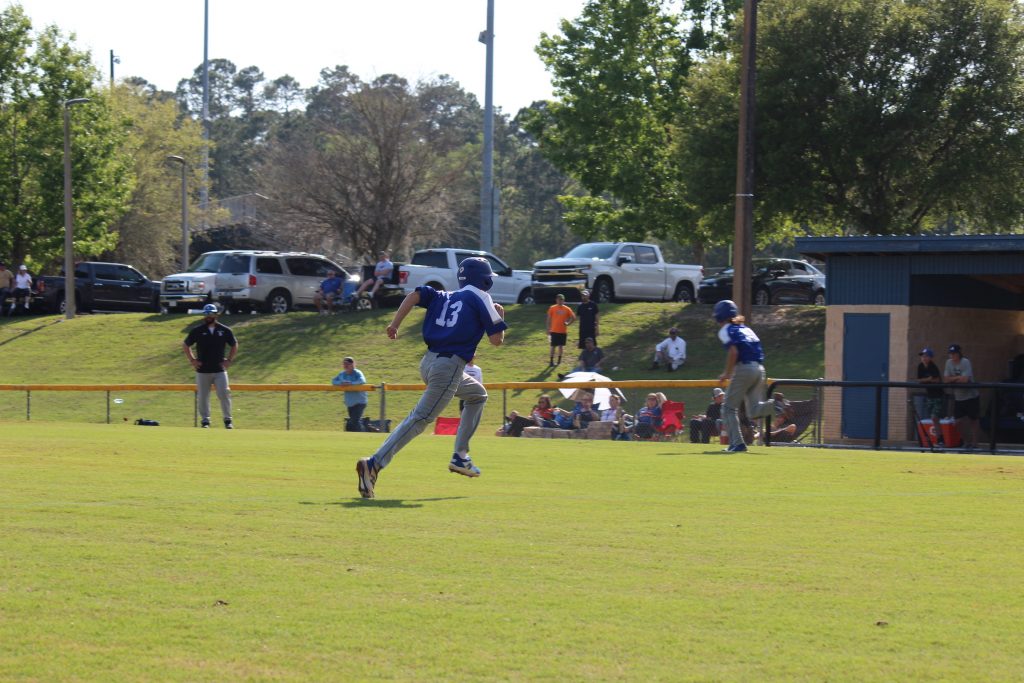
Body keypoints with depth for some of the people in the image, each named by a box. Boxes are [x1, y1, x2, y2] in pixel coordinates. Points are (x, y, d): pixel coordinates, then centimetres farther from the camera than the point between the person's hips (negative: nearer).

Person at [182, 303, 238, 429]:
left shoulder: (225, 330, 2)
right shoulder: (197, 330, 0)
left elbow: (234, 345, 15)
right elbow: (185, 345, 10)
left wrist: (229, 360, 4)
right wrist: (192, 360, 1)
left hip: (220, 370, 0)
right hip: (202, 371, 0)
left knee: (224, 394, -8)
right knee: (202, 397, 4)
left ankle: (228, 420, 2)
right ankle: (205, 421, 15)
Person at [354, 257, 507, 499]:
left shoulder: (443, 297, 20)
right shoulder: (481, 299, 3)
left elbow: (415, 294, 3)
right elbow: (496, 340, -1)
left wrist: (394, 324, -3)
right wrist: (500, 315, 17)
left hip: (429, 362, 8)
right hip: (449, 367, -8)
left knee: (478, 394, 30)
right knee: (420, 418, -15)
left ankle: (460, 456, 23)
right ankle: (374, 464, -30)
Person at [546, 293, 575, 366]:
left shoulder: (567, 309, 2)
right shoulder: (552, 308, -2)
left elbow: (573, 318, 9)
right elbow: (549, 319, 2)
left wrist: (568, 323, -7)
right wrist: (548, 330, -1)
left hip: (563, 331, 2)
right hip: (554, 331, -2)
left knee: (561, 346, 10)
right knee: (553, 346, -4)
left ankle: (559, 360, 21)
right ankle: (551, 361, -3)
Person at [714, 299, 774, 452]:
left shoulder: (725, 330, 1)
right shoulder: (745, 328, 24)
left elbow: (733, 351, -14)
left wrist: (727, 374, -5)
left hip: (744, 369, -7)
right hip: (759, 369, 7)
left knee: (730, 407, 3)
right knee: (754, 412, 7)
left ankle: (737, 443, -6)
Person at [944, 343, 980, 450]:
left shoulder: (965, 362, -15)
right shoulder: (949, 362, 3)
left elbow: (965, 379, -24)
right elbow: (945, 379, -1)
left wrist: (952, 379, -11)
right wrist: (958, 378, -14)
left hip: (971, 397, -5)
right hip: (958, 397, 5)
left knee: (972, 420, 4)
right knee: (959, 421, 4)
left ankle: (974, 443, 13)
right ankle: (966, 442, 21)